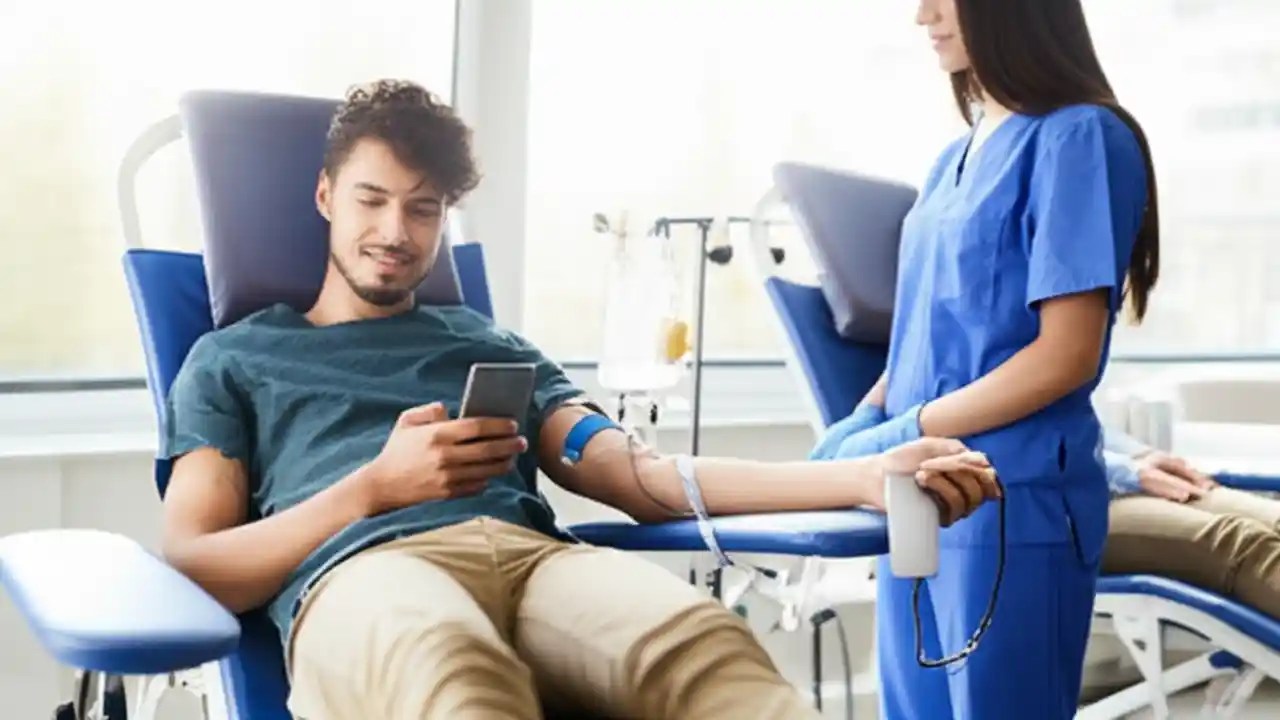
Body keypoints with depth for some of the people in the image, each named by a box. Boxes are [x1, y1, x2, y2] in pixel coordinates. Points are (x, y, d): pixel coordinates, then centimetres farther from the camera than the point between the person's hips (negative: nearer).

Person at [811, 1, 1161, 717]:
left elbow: (1066, 355, -15)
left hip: (1012, 502, -7)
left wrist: (906, 434, -15)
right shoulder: (955, 158, 13)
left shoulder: (1077, 138, -9)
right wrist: (861, 423, 2)